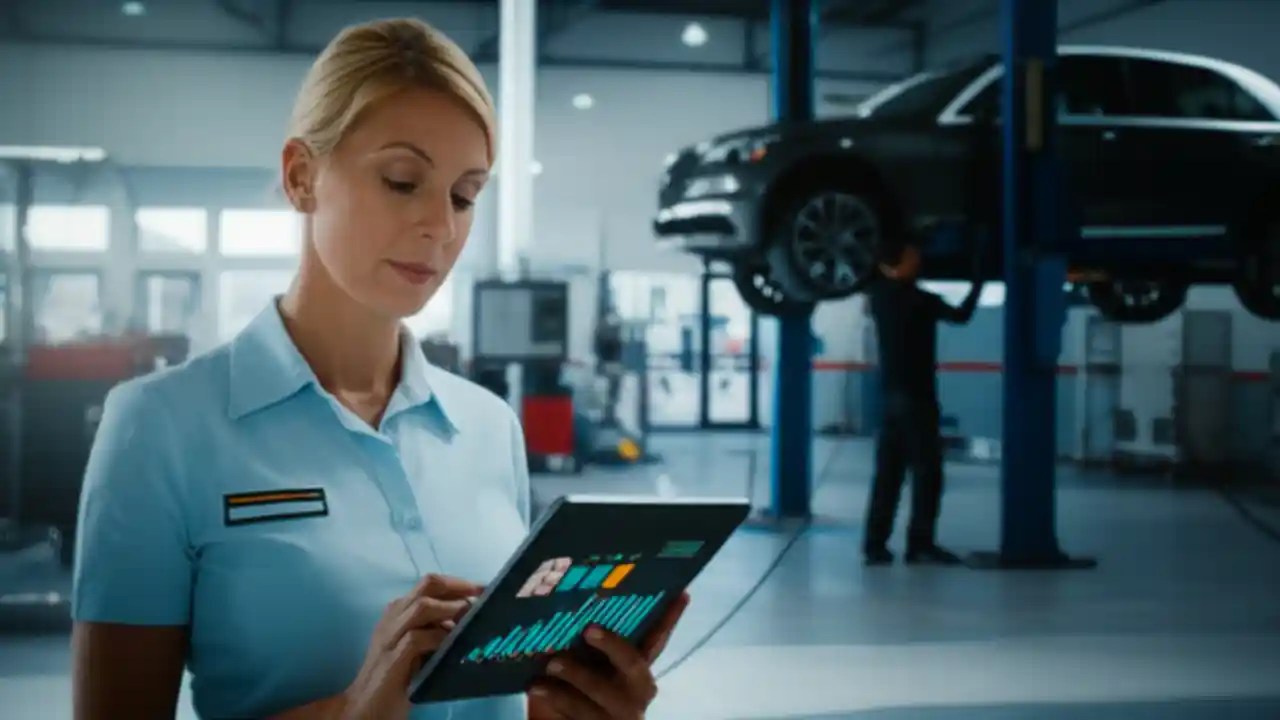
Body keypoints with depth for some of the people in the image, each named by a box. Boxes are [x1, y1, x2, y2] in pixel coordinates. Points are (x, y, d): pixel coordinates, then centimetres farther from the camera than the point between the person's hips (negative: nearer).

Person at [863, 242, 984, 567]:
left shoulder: (880, 295, 6)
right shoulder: (920, 300, -13)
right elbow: (960, 316, -5)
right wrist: (978, 282, 5)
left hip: (891, 393, 7)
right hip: (915, 394, -7)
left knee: (888, 471, 7)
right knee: (926, 469, -2)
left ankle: (875, 543, 5)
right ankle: (920, 543, -4)